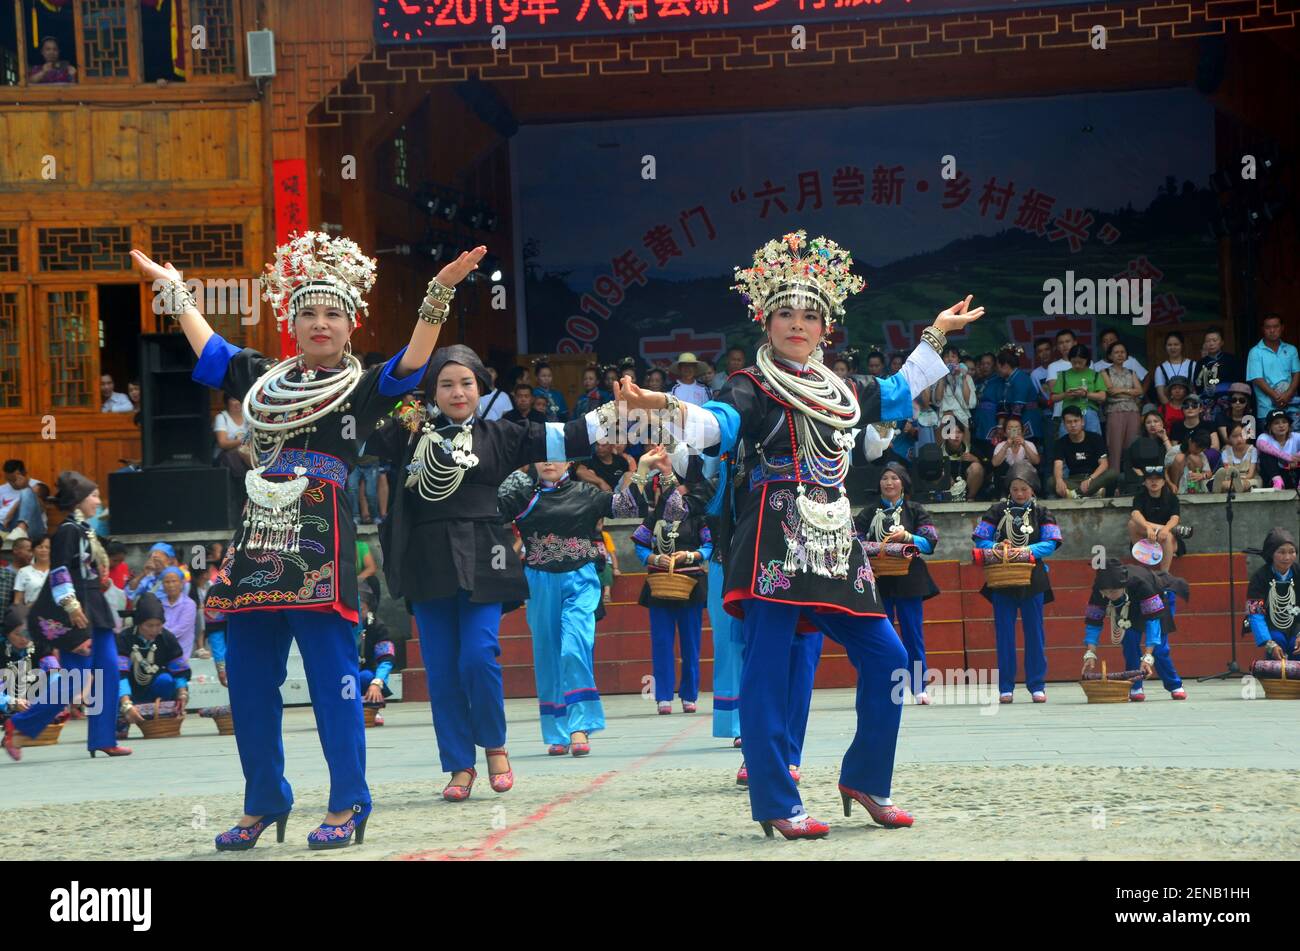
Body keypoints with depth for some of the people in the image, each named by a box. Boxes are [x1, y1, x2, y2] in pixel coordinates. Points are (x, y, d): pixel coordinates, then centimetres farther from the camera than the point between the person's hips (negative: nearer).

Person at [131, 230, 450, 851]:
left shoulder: (363, 388, 5)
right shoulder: (263, 377, 17)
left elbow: (410, 364, -10)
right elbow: (208, 351, 30)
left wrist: (439, 293, -20)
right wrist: (171, 286, 36)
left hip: (320, 548, -5)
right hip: (257, 545, 5)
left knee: (331, 675, -6)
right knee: (248, 677, 7)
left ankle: (347, 806, 2)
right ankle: (263, 803, 20)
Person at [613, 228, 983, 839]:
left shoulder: (843, 390, 18)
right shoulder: (752, 389, -3)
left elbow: (898, 393, 36)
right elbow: (717, 424, -23)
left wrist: (936, 335, 41)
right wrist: (666, 406, -43)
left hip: (834, 547, 7)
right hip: (775, 546, -7)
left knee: (885, 658, 6)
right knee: (768, 670, -9)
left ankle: (865, 779, 19)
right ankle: (776, 805, -5)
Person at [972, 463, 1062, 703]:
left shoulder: (1041, 513, 5)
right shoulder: (997, 511, 5)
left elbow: (1051, 544, -5)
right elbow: (980, 540, 0)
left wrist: (1028, 550, -20)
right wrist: (996, 547, -19)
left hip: (1033, 581, 0)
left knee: (1034, 633, 3)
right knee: (1004, 634, 1)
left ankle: (1037, 685, 10)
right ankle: (1005, 687, 6)